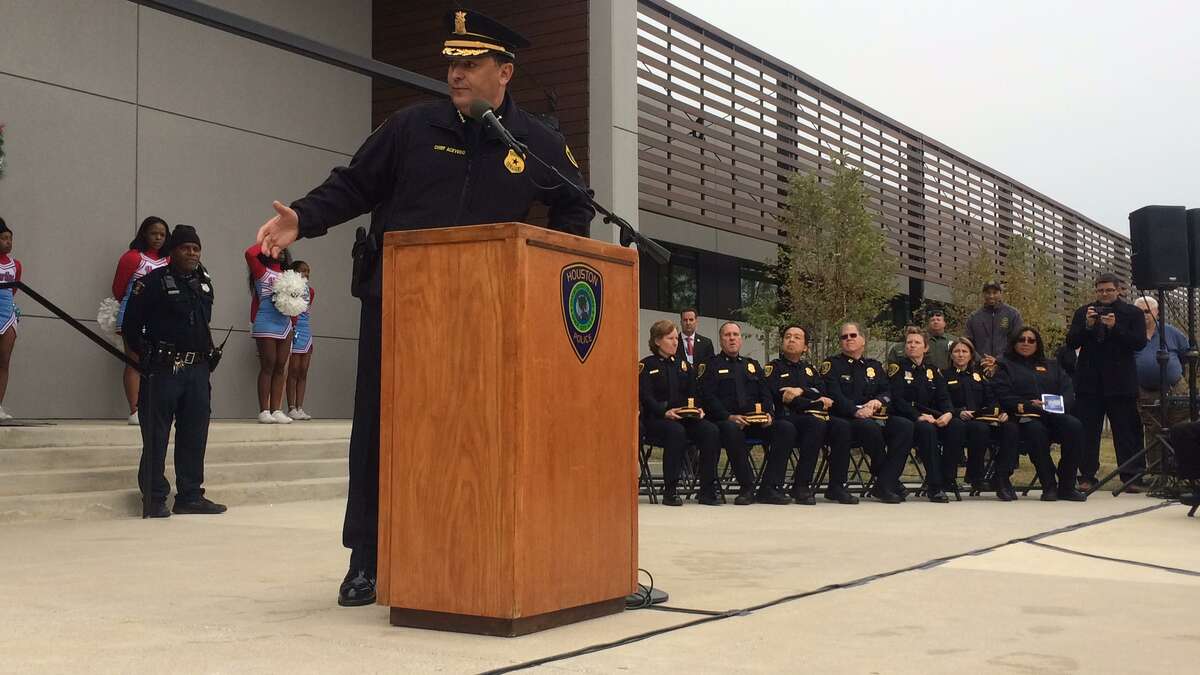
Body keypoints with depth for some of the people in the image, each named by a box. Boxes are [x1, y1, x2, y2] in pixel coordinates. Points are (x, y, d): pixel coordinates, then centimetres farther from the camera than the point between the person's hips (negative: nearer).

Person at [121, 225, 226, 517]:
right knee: (156, 437, -2)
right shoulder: (153, 282, -5)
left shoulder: (205, 283, 14)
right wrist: (148, 356, -6)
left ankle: (190, 496, 17)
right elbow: (131, 325, -4)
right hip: (163, 370, -6)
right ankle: (155, 499, 4)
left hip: (198, 370, 6)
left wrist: (208, 354, 15)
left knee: (194, 435, 9)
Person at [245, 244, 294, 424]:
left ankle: (276, 410, 9)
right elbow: (250, 254, -18)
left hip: (285, 323, 6)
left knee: (280, 368, 6)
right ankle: (264, 411, -3)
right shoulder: (261, 272, -1)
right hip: (266, 323, -6)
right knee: (268, 367, -6)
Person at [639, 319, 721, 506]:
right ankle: (670, 491, -30)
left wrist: (698, 409, -6)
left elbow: (693, 393, 16)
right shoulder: (646, 366, 4)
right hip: (655, 419, -5)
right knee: (676, 431, -38)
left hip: (686, 418, 5)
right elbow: (646, 397, -8)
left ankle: (707, 490, -21)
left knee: (711, 431, -24)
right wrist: (665, 412, -25)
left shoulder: (683, 365, 22)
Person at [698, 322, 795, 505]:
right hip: (726, 419, -5)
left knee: (786, 428, -22)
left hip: (756, 420, 5)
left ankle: (769, 488, -22)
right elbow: (708, 397, -3)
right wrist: (729, 417, -18)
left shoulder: (753, 365, 26)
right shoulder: (711, 365, 10)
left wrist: (768, 413, -5)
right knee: (731, 429, -41)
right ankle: (746, 488, -28)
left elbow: (766, 394, 17)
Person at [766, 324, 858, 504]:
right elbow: (782, 398, -7)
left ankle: (836, 487, -20)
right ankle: (801, 487, -32)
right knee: (816, 423, -35)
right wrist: (817, 403, -7)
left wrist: (801, 391, -12)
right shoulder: (774, 368, 10)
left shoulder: (810, 369, 27)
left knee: (842, 426, -23)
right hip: (787, 418, -5)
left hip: (814, 417, 5)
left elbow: (822, 393, 7)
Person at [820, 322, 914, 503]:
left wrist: (878, 401, -12)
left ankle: (883, 485, -26)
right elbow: (834, 395, -8)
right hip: (845, 419, -5)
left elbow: (887, 391, 13)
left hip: (874, 416, 5)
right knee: (871, 427, -37)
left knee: (905, 426, -23)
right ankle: (891, 481, -18)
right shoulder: (832, 364, 7)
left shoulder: (874, 366, 23)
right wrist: (856, 411, -24)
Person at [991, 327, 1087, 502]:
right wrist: (1027, 405, -15)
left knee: (1075, 427, -28)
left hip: (1054, 414, 4)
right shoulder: (1006, 366, 16)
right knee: (1036, 431, -38)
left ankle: (1066, 487, -22)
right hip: (1025, 416, -4)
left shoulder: (1051, 365, 28)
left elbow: (1068, 389, 15)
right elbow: (1003, 396, 0)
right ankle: (1049, 486, -28)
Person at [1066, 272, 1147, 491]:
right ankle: (1087, 477, 7)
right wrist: (1087, 325, -13)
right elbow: (1071, 342, 3)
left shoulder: (1133, 313, 5)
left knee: (1127, 430, -1)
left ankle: (1131, 477, 2)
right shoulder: (1083, 312, 11)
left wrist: (1115, 328, -17)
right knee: (1087, 431, 2)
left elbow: (1140, 342, -6)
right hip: (1089, 381, 2)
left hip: (1120, 381, -2)